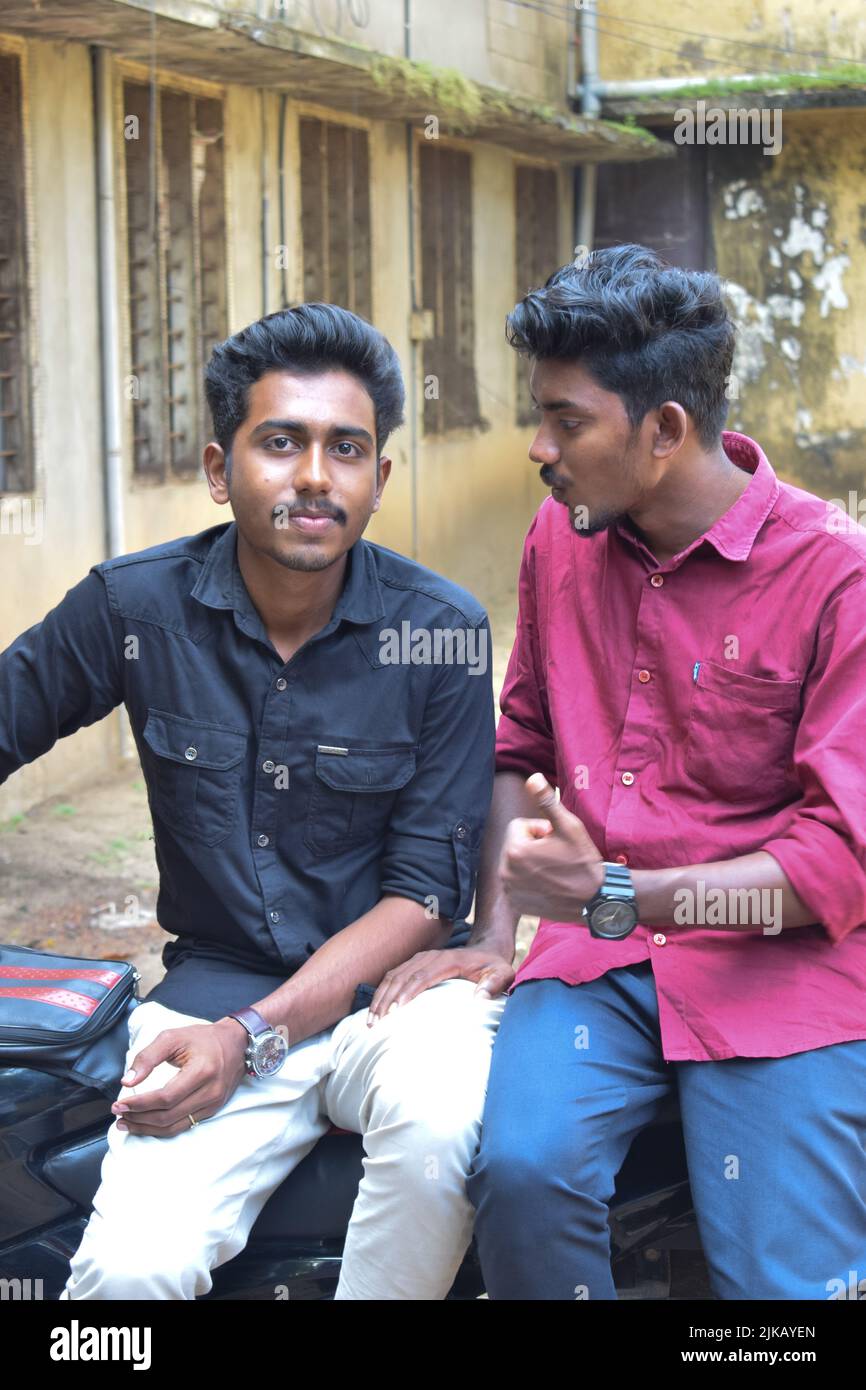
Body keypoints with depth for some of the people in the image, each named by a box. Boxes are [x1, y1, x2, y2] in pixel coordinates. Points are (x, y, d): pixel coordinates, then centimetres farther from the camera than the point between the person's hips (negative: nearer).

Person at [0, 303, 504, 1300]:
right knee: (131, 1267, -26)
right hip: (216, 984, 0)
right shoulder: (136, 606, -3)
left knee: (439, 1125, -34)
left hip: (393, 983, 0)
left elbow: (428, 891, -6)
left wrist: (253, 1035, -16)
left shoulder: (441, 633, -6)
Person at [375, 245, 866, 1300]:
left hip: (778, 969, -3)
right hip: (595, 959, 4)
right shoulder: (560, 538, 9)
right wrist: (492, 934, 5)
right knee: (522, 1165, -25)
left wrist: (616, 896, -21)